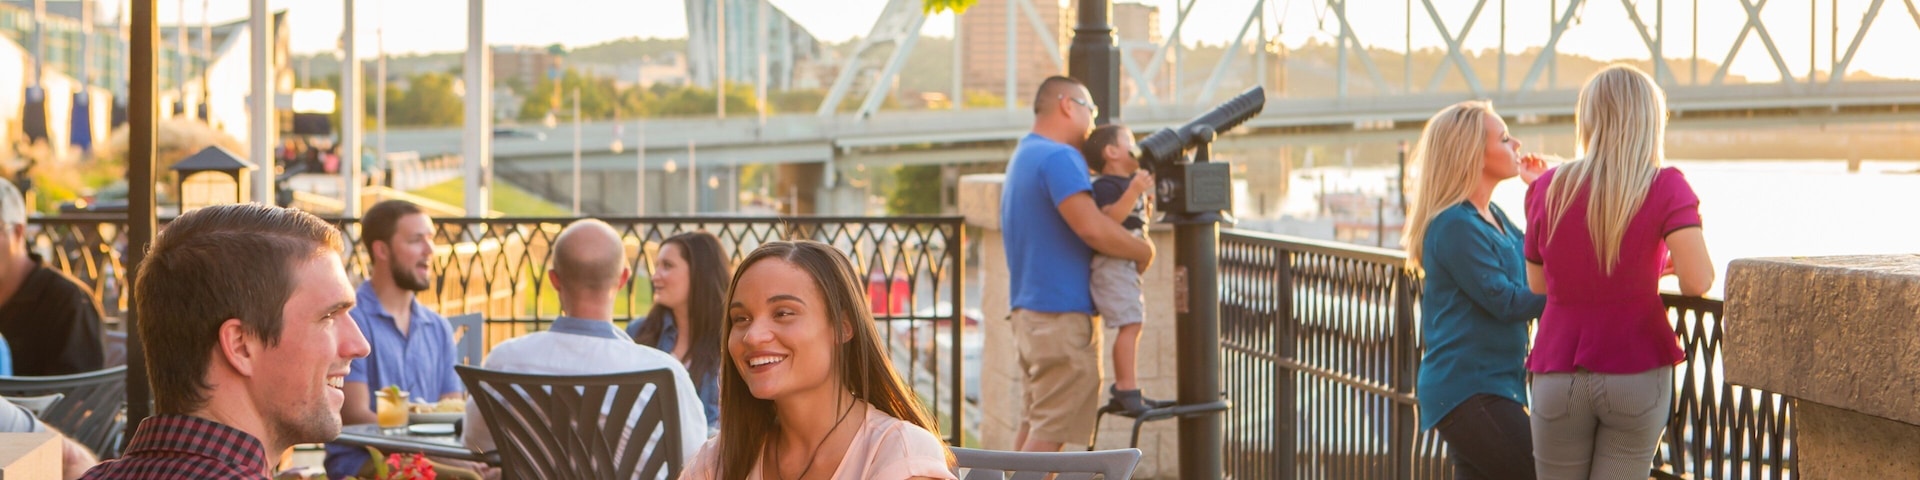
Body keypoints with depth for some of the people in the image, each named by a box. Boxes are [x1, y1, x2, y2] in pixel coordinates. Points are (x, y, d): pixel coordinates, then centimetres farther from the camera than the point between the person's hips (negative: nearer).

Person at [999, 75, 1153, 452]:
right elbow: (1091, 227, -25)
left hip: (1028, 310, 10)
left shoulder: (1024, 156, 19)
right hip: (1062, 315, -10)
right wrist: (1144, 251, -10)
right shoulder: (1058, 157, -14)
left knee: (1034, 423, 14)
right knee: (1050, 431, -7)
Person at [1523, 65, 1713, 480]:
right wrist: (1656, 269, 2)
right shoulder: (1666, 187, -8)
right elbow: (1697, 282, -19)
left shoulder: (1547, 189, 0)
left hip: (1559, 375, 2)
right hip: (1636, 372, -2)